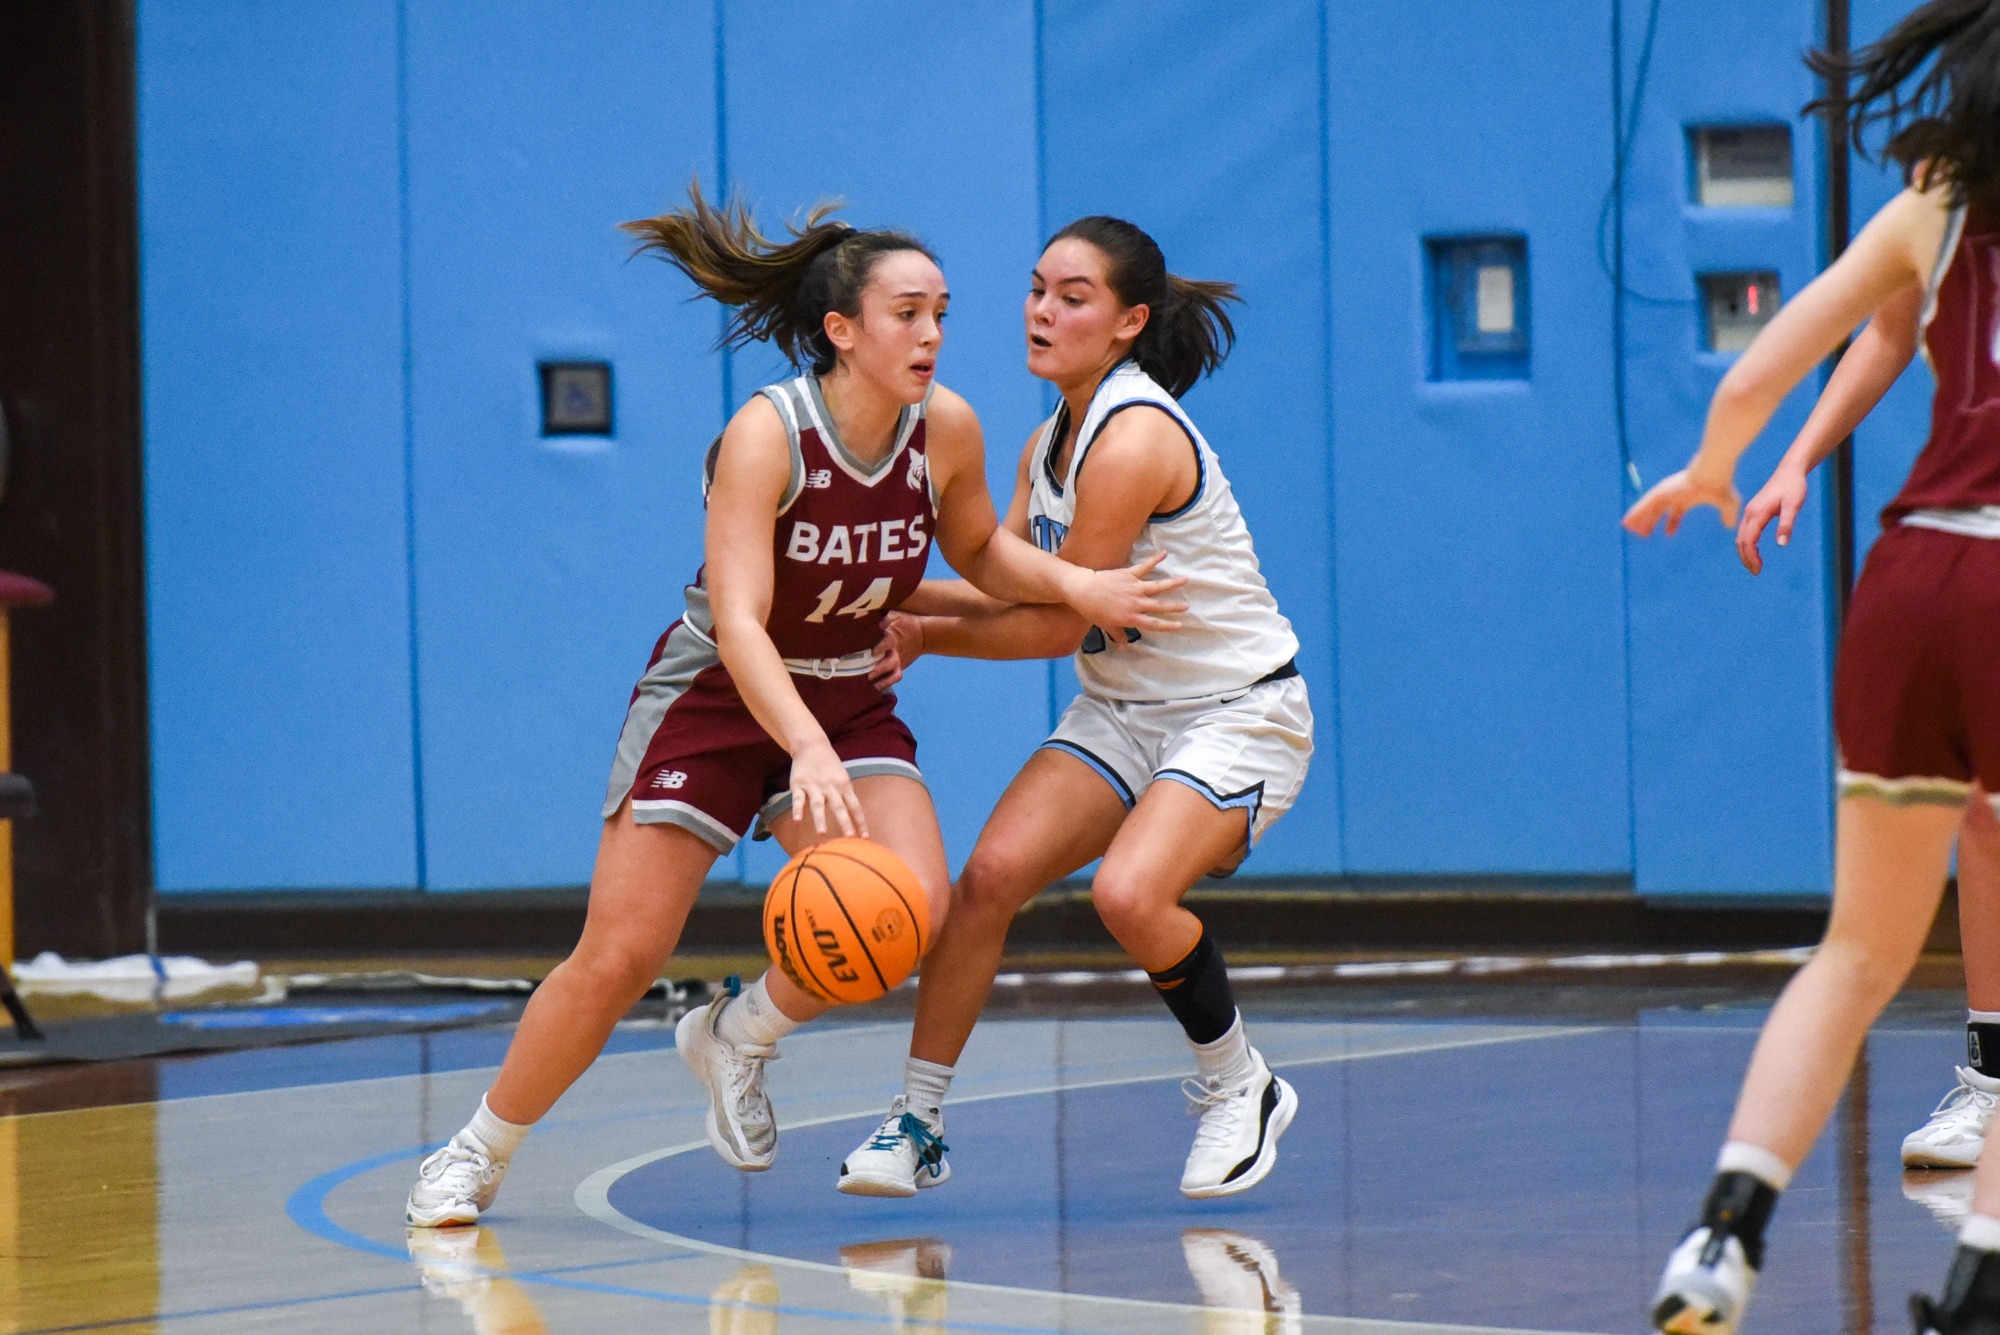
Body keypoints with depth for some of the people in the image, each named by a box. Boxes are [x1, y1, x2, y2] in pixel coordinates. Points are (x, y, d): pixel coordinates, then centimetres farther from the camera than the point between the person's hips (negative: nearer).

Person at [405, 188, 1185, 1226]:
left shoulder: (946, 430, -10)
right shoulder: (767, 433, -25)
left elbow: (979, 551, 12)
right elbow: (738, 619, -33)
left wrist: (1073, 585, -8)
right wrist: (808, 750, -47)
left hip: (848, 704, 4)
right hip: (717, 697, -4)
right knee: (618, 961, -9)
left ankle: (737, 1038, 6)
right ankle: (476, 1155, 13)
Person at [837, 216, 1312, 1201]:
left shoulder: (1134, 438, -22)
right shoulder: (1050, 444, 6)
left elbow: (1059, 624, -18)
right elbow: (1009, 593, 5)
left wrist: (923, 637, -8)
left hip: (1239, 714, -8)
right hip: (1123, 709, 8)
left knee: (1129, 892, -29)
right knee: (992, 871, -11)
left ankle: (1241, 1090, -3)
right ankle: (917, 1121, 0)